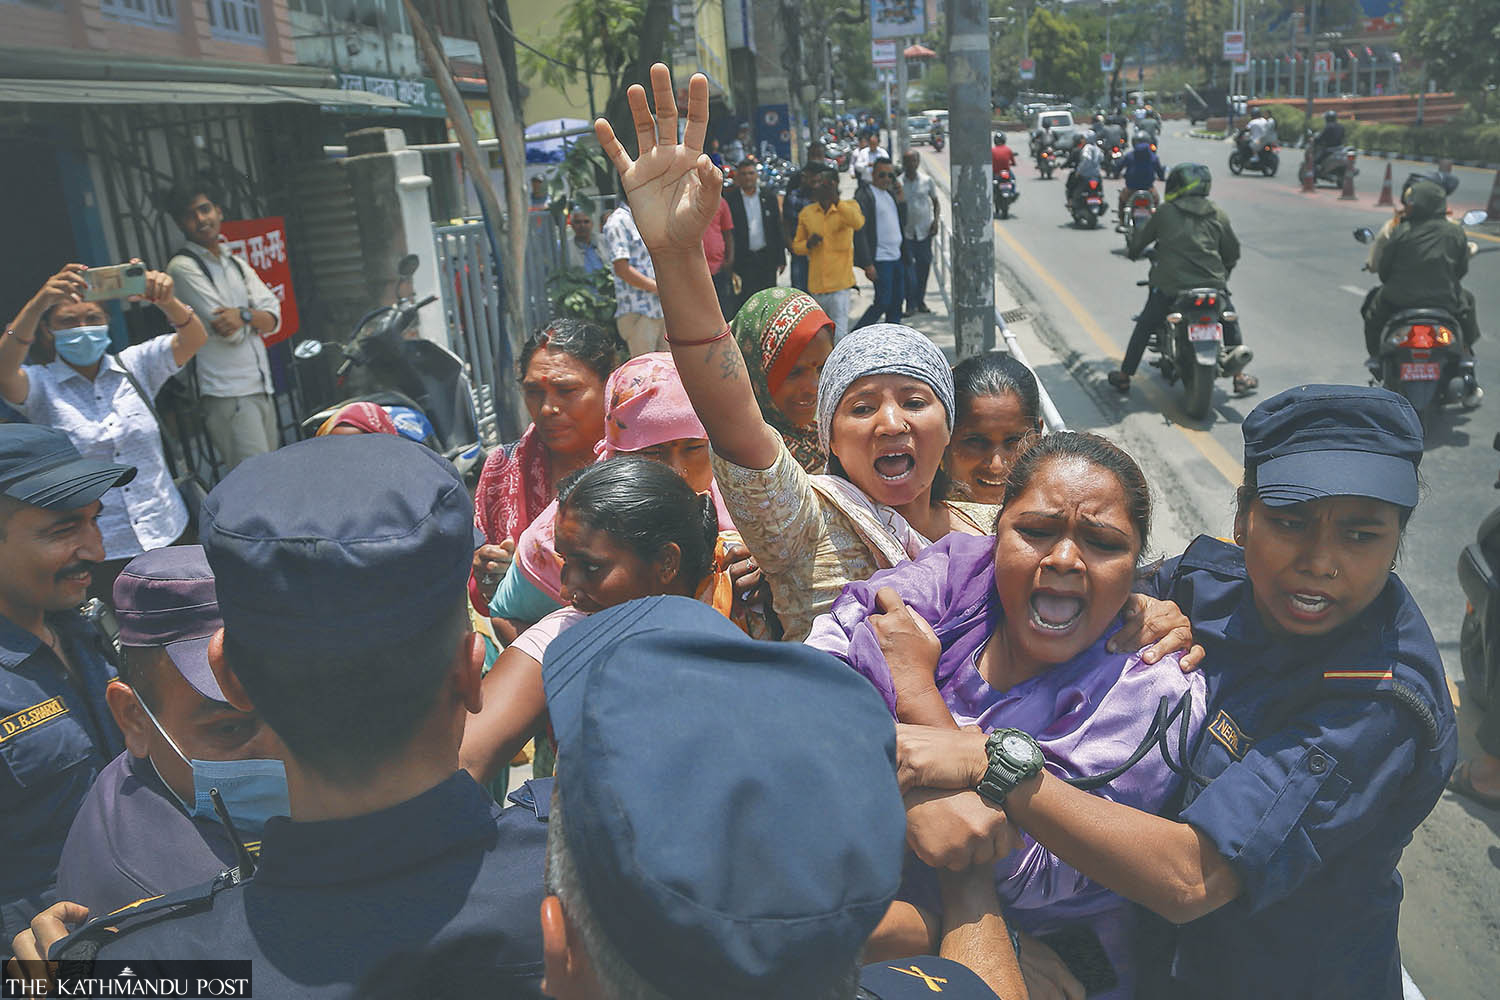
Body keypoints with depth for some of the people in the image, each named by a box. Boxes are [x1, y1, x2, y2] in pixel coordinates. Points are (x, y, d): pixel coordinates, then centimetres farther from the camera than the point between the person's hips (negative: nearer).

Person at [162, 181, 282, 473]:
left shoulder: (237, 264, 18)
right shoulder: (183, 267, -5)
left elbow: (273, 320, 6)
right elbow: (229, 332, -13)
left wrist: (244, 315, -13)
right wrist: (255, 315, 5)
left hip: (262, 388, 8)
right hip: (227, 394, -7)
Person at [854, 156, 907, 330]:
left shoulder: (890, 193, 15)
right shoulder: (864, 195, -10)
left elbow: (902, 223, 19)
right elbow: (860, 232, -15)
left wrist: (901, 198, 4)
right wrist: (868, 264, -19)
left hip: (896, 257, 8)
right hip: (880, 260, -8)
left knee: (897, 302, 11)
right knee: (883, 303, -9)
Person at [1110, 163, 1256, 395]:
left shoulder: (1164, 212, 3)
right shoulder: (1218, 215, 10)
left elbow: (1140, 239, 14)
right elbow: (1232, 252, 16)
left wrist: (1132, 252, 36)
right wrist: (1223, 274, 35)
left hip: (1169, 285, -2)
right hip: (1212, 284, 2)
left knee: (1144, 327, 16)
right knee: (1230, 321, 24)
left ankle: (1124, 375, 19)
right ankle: (1239, 376, 23)